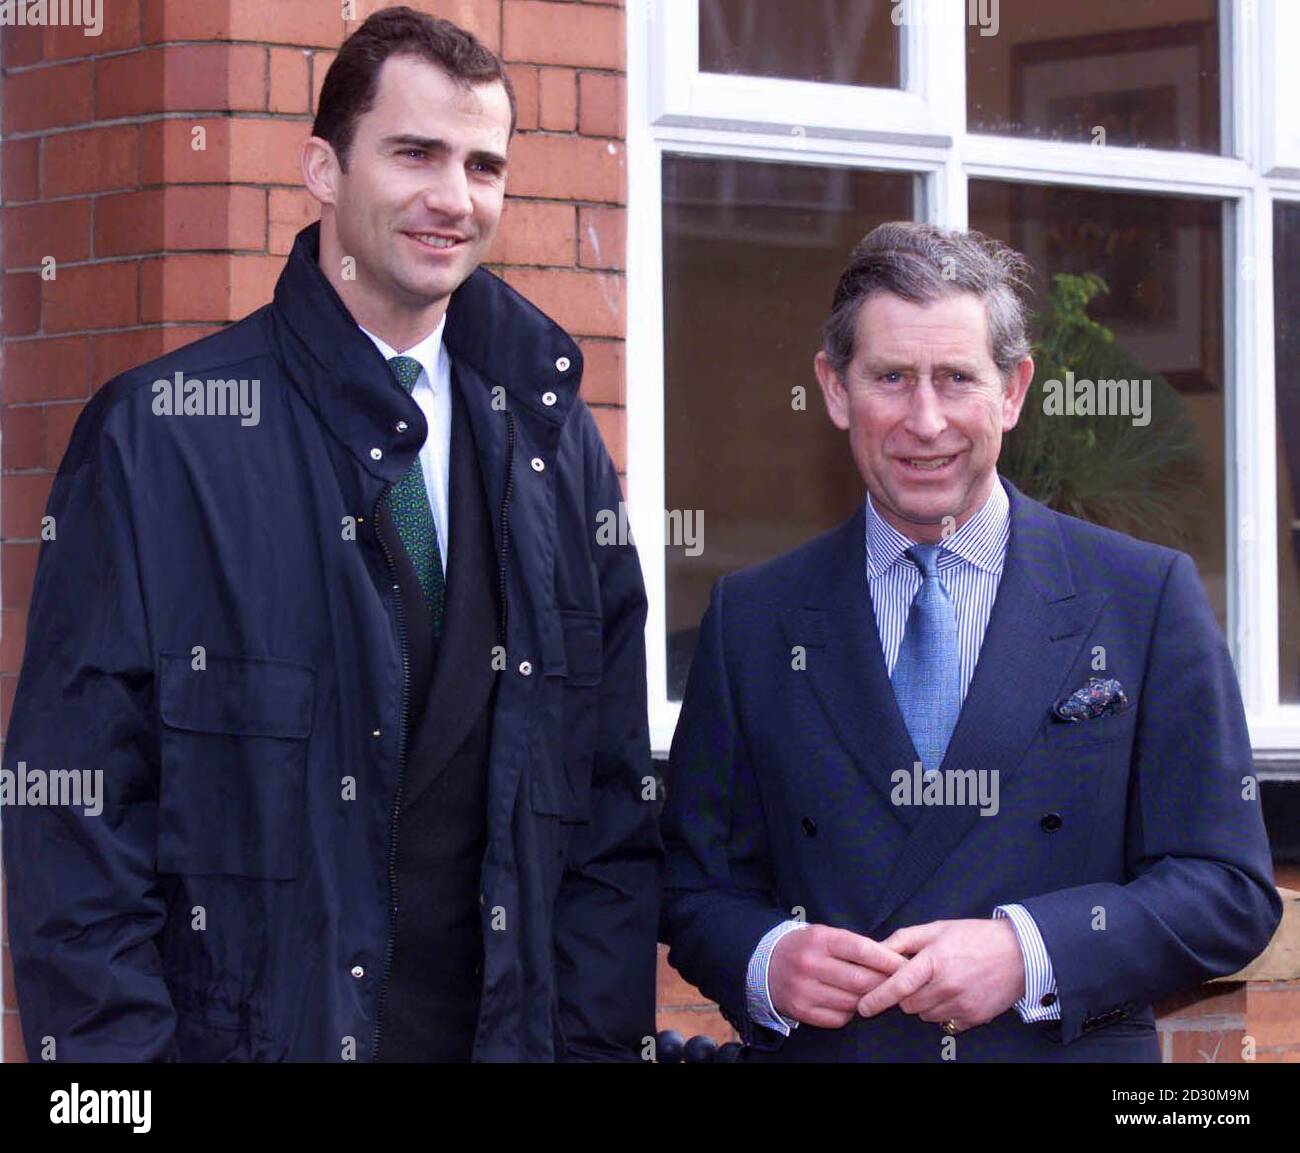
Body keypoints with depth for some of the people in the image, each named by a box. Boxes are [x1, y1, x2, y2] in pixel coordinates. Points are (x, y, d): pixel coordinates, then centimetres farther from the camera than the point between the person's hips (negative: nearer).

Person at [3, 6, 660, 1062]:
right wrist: (116, 1048, -14)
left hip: (512, 1024, 4)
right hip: (252, 1024, -4)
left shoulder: (553, 440, 7)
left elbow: (612, 795, 7)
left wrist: (599, 1037, -1)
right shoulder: (159, 438, -7)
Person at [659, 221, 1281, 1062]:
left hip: (1075, 1051, -1)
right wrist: (765, 961, -15)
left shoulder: (1147, 598, -2)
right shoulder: (752, 618, 3)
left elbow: (1233, 892, -6)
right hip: (822, 1051, 1)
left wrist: (1029, 954, -19)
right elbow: (696, 885, 5)